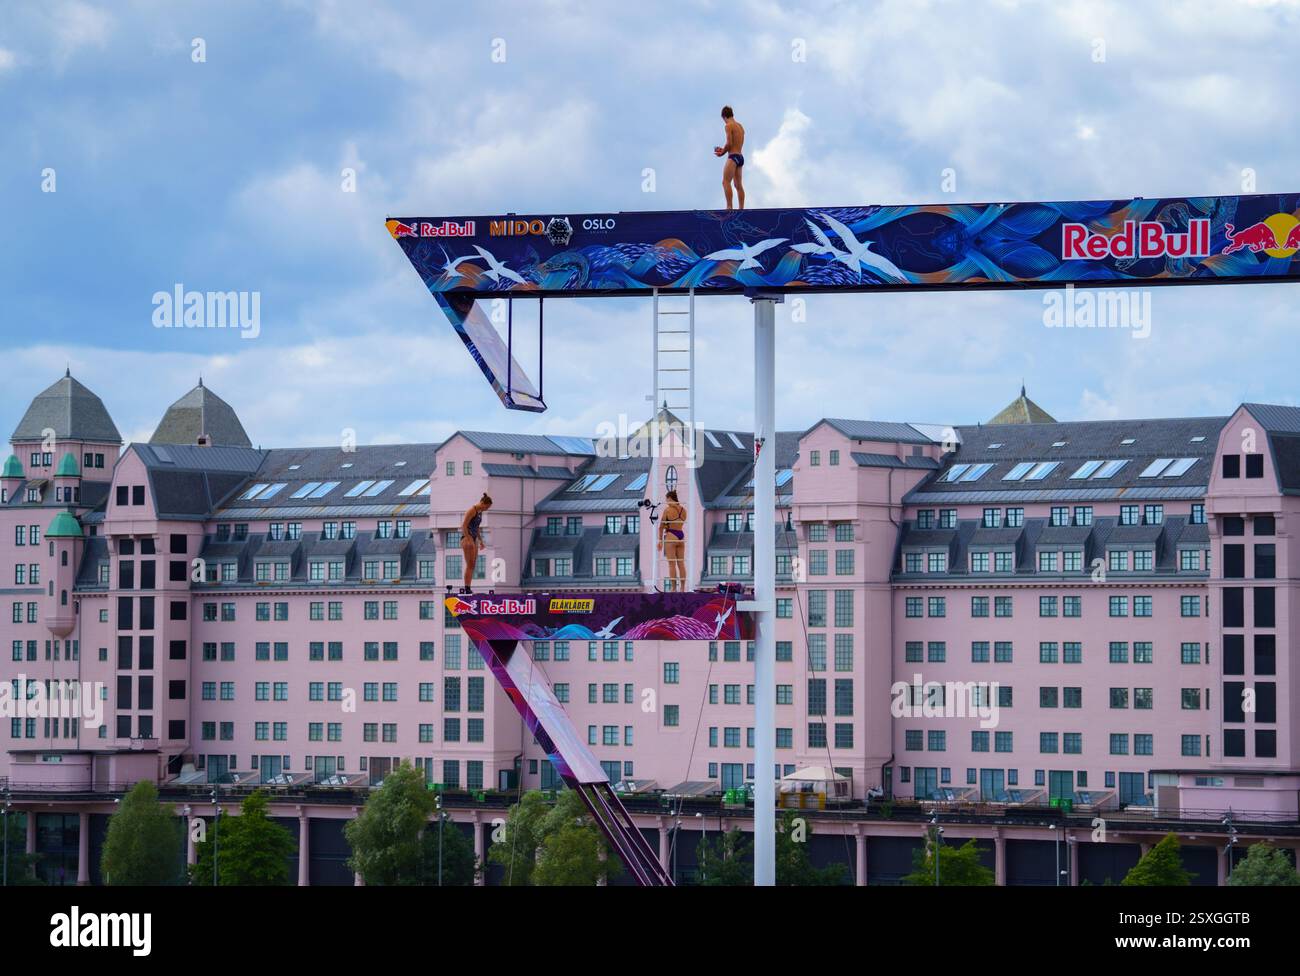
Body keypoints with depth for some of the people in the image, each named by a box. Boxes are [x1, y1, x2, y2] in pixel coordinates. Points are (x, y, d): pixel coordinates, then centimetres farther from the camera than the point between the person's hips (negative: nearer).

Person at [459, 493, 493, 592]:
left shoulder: (480, 512, 14)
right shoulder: (472, 510, -13)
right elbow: (463, 526, -18)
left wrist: (480, 540, 21)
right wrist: (468, 540, -23)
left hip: (474, 539, 9)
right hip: (467, 537, -9)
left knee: (473, 565, 6)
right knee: (470, 565, -12)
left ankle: (467, 588, 6)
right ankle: (466, 588, -13)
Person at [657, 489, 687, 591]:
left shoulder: (668, 509, -8)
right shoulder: (683, 509, 6)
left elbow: (661, 526, -5)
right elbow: (682, 523, 12)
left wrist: (660, 540, 2)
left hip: (671, 536, -6)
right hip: (681, 536, 6)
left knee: (672, 564, -3)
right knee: (681, 563, 9)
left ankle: (673, 588, -5)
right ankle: (682, 588, 10)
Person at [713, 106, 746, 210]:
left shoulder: (728, 126, -8)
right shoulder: (740, 126, 17)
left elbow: (729, 143, -15)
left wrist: (722, 152, 2)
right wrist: (724, 150, 20)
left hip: (733, 156, -9)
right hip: (741, 157, 9)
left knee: (726, 182, -13)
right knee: (739, 185, 11)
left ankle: (729, 207, -24)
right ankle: (741, 209, 8)